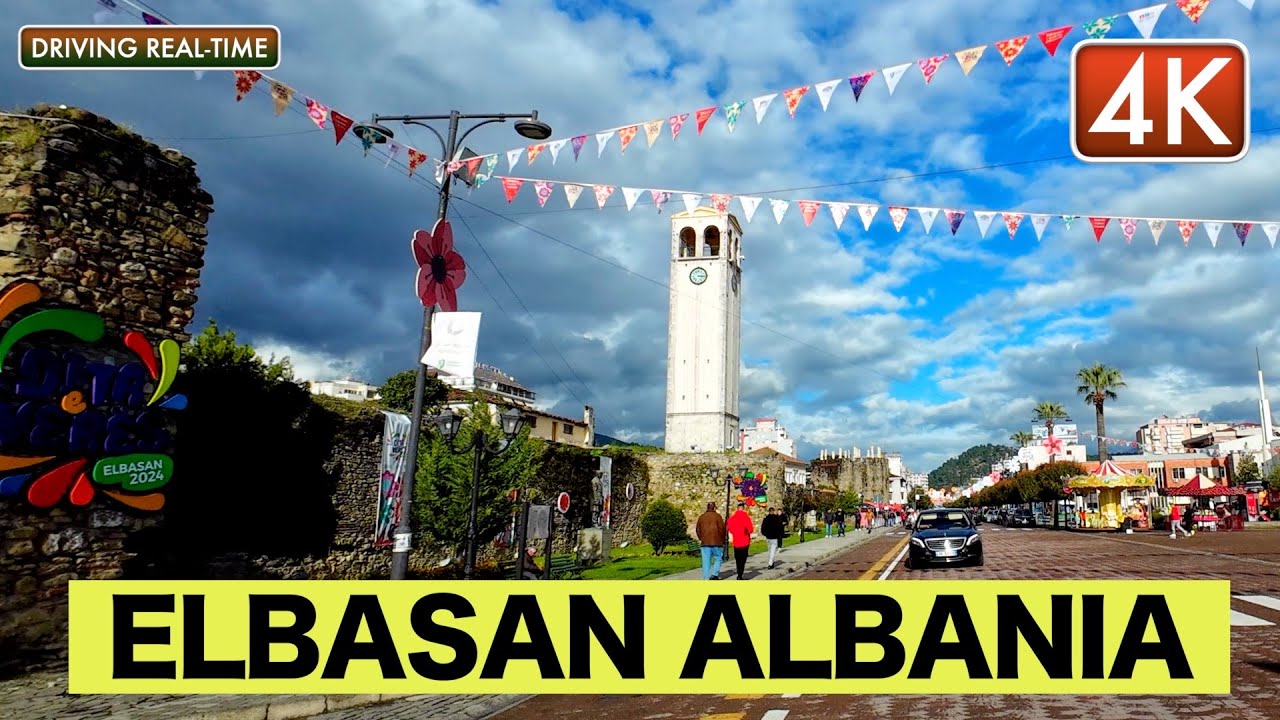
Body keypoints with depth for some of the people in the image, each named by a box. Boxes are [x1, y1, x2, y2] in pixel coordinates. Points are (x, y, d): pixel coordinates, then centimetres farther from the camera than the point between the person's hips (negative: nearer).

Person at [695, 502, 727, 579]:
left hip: (705, 542, 3)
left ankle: (706, 577, 3)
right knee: (718, 558, 9)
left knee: (706, 561, 5)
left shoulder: (701, 517, 10)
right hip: (716, 542, -3)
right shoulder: (717, 516, -3)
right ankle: (715, 574, -5)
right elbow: (722, 529, -6)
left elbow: (698, 530, 10)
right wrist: (722, 539, 7)